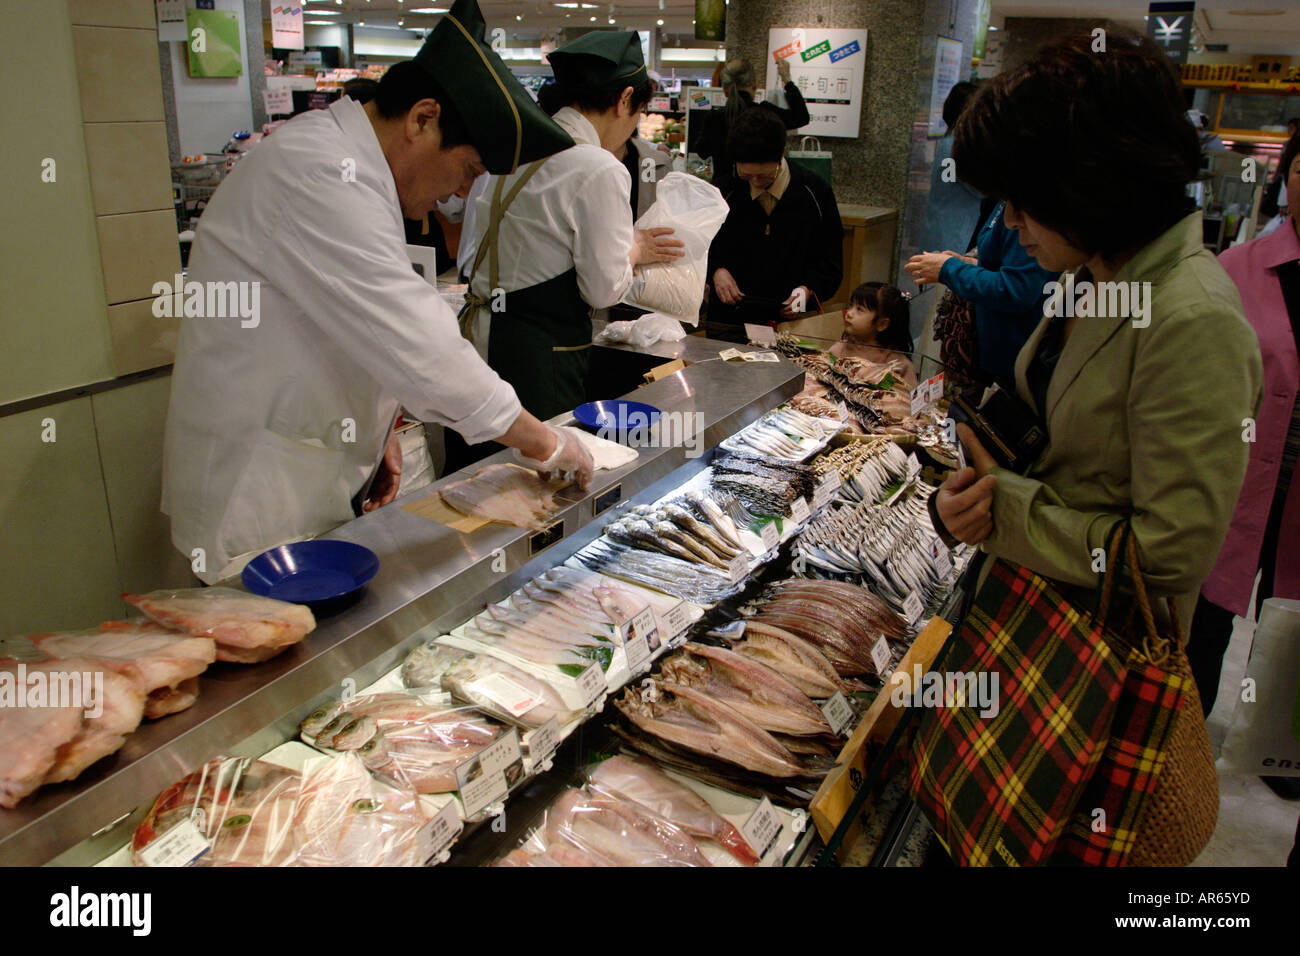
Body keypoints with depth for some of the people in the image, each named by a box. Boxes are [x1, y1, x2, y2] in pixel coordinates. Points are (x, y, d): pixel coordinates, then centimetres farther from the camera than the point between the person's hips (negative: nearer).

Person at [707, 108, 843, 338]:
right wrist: (716, 269, -7)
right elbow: (704, 244, 14)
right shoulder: (724, 193, 1)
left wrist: (808, 289, -12)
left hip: (792, 319, -1)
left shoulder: (815, 192, -2)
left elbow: (831, 261, 5)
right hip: (729, 318, 1)